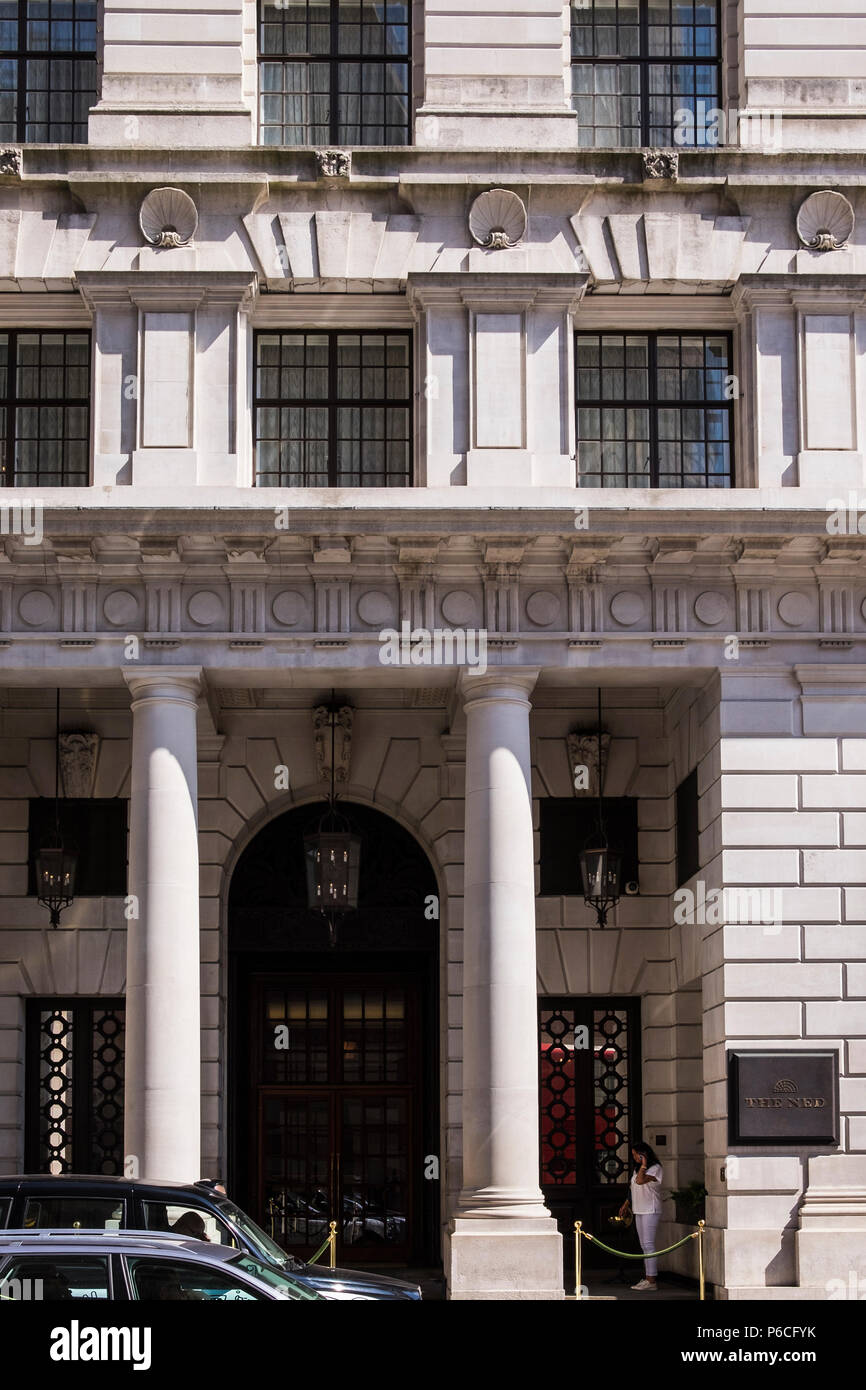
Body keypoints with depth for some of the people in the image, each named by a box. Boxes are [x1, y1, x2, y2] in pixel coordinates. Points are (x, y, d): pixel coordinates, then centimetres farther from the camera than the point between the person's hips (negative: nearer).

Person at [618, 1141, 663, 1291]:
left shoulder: (656, 1168, -11)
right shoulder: (637, 1169, 15)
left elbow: (640, 1181, -25)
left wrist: (644, 1165, -19)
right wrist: (625, 1204, 26)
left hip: (650, 1211, -9)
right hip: (639, 1211, 9)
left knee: (648, 1245, -12)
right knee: (644, 1245, 9)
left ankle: (652, 1281, -13)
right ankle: (647, 1278, 12)